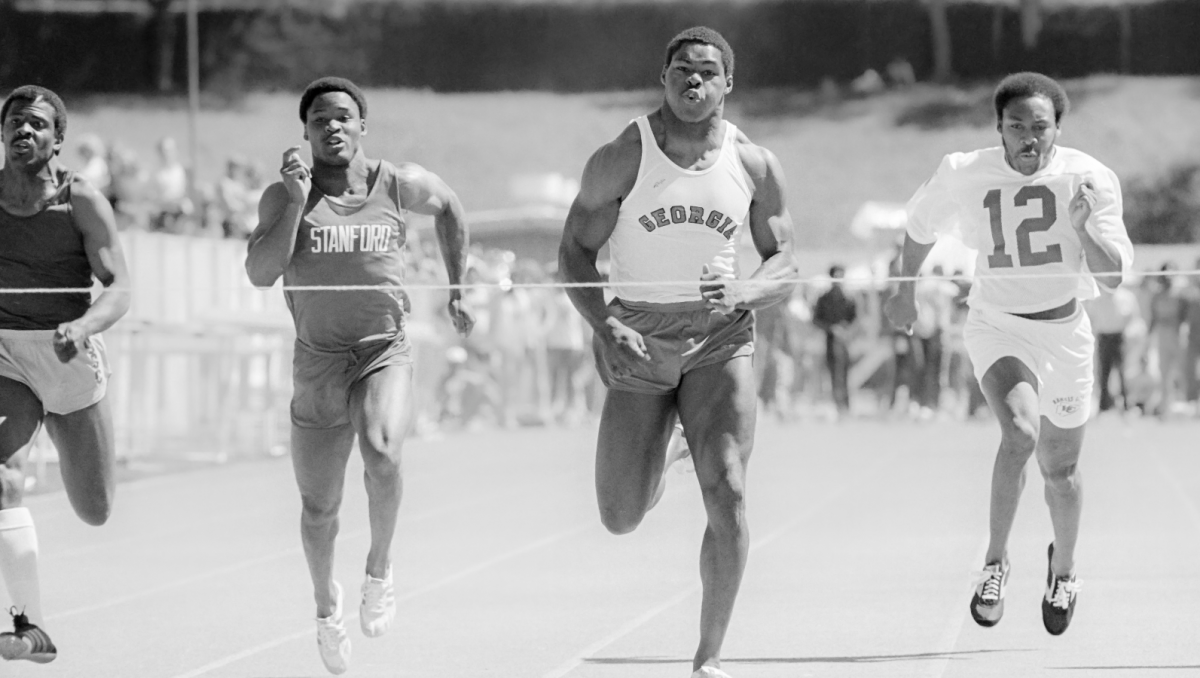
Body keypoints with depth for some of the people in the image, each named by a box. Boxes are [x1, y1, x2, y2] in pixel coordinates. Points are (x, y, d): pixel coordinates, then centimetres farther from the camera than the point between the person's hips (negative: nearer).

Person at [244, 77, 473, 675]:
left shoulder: (399, 185, 1)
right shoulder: (284, 195, -3)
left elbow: (447, 206, 22)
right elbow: (260, 273, -15)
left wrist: (458, 287, 21)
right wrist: (297, 201, -21)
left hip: (385, 351, -1)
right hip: (317, 361, 1)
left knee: (381, 449, -32)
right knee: (319, 510, 9)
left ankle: (380, 570, -8)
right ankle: (326, 603, 39)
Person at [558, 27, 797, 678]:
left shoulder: (755, 166, -1)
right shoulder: (621, 159, -7)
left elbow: (784, 267, 4)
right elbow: (575, 251, -2)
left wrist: (742, 294, -19)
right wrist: (606, 326, -18)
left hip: (719, 339, 0)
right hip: (638, 342, 0)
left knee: (727, 496, -17)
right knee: (621, 520, 3)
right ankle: (655, 467, 42)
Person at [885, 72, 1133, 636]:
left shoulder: (1090, 179, -12)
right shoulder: (963, 175, -12)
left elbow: (1113, 276, -13)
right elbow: (921, 228, 10)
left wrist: (1083, 227, -31)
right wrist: (905, 293, 21)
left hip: (1065, 332, 2)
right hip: (997, 326, -2)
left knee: (1060, 470, 13)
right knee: (1021, 430, -30)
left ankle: (1063, 568, 43)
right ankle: (995, 562, -13)